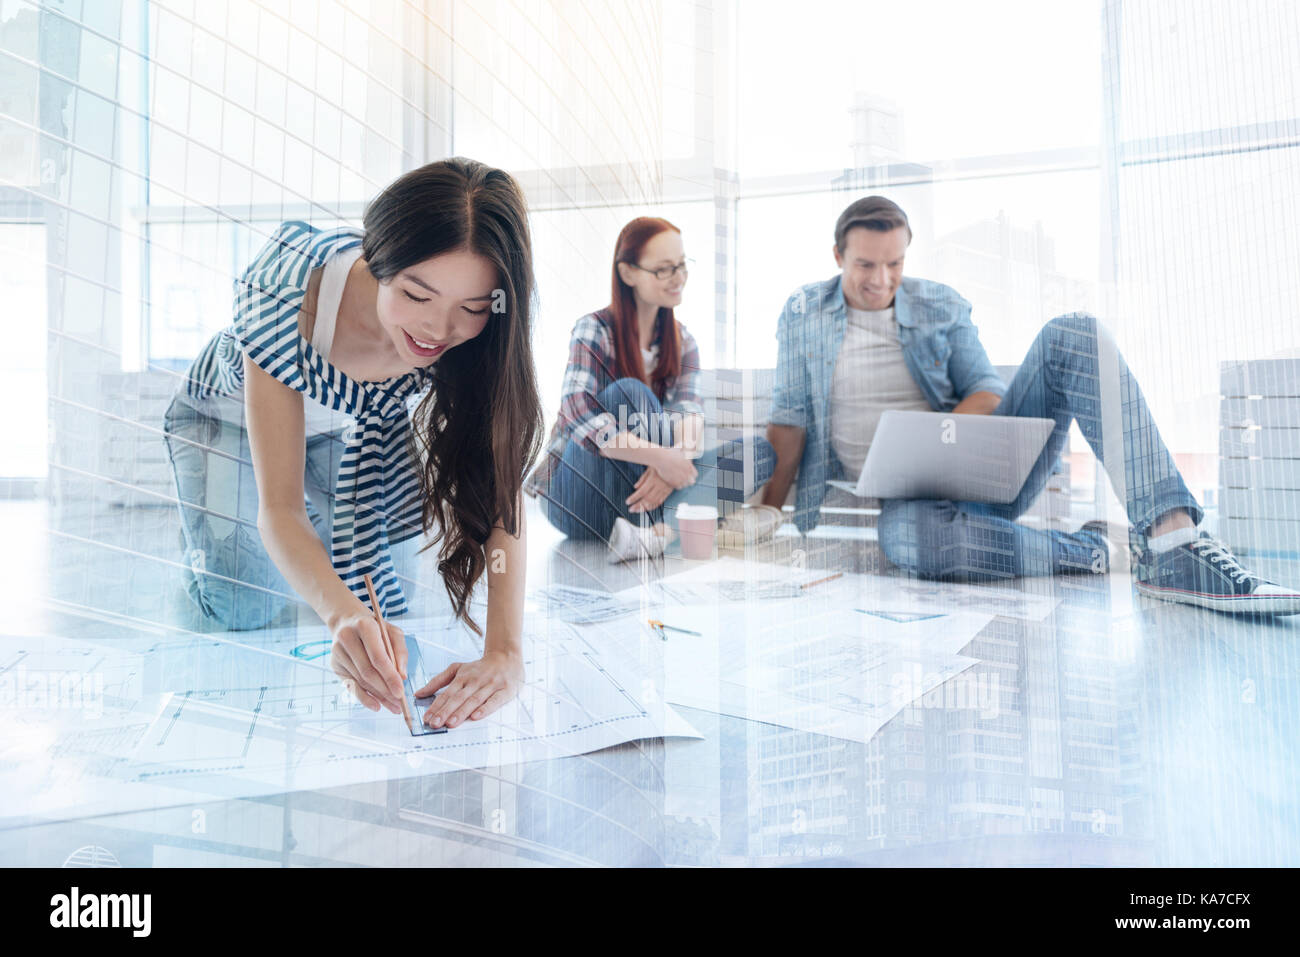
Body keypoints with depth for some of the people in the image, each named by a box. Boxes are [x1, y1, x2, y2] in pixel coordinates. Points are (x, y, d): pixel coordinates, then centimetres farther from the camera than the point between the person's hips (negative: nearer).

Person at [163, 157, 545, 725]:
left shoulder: (481, 339, -32)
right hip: (233, 417, -2)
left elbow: (501, 484, -34)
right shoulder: (286, 297, -41)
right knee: (241, 609, -15)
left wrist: (505, 652, -46)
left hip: (348, 425, 3)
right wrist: (344, 617, -59)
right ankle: (209, 525, 18)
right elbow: (280, 508, -39)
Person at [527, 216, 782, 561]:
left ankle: (657, 530, -36)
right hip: (578, 504, -5)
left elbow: (689, 413, -9)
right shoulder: (594, 331, -9)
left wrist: (677, 455, -32)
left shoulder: (681, 341, 8)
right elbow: (578, 418, -26)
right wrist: (660, 456, -35)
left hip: (640, 494, 5)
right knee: (628, 393, -29)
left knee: (759, 450, -13)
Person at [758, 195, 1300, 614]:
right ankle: (1089, 553, -18)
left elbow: (986, 390, 6)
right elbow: (790, 413, 5)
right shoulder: (803, 314, 8)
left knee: (1072, 336, -19)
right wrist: (770, 507, -10)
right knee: (906, 535, -43)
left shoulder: (941, 306, 12)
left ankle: (1172, 542, -30)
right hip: (908, 496, -3)